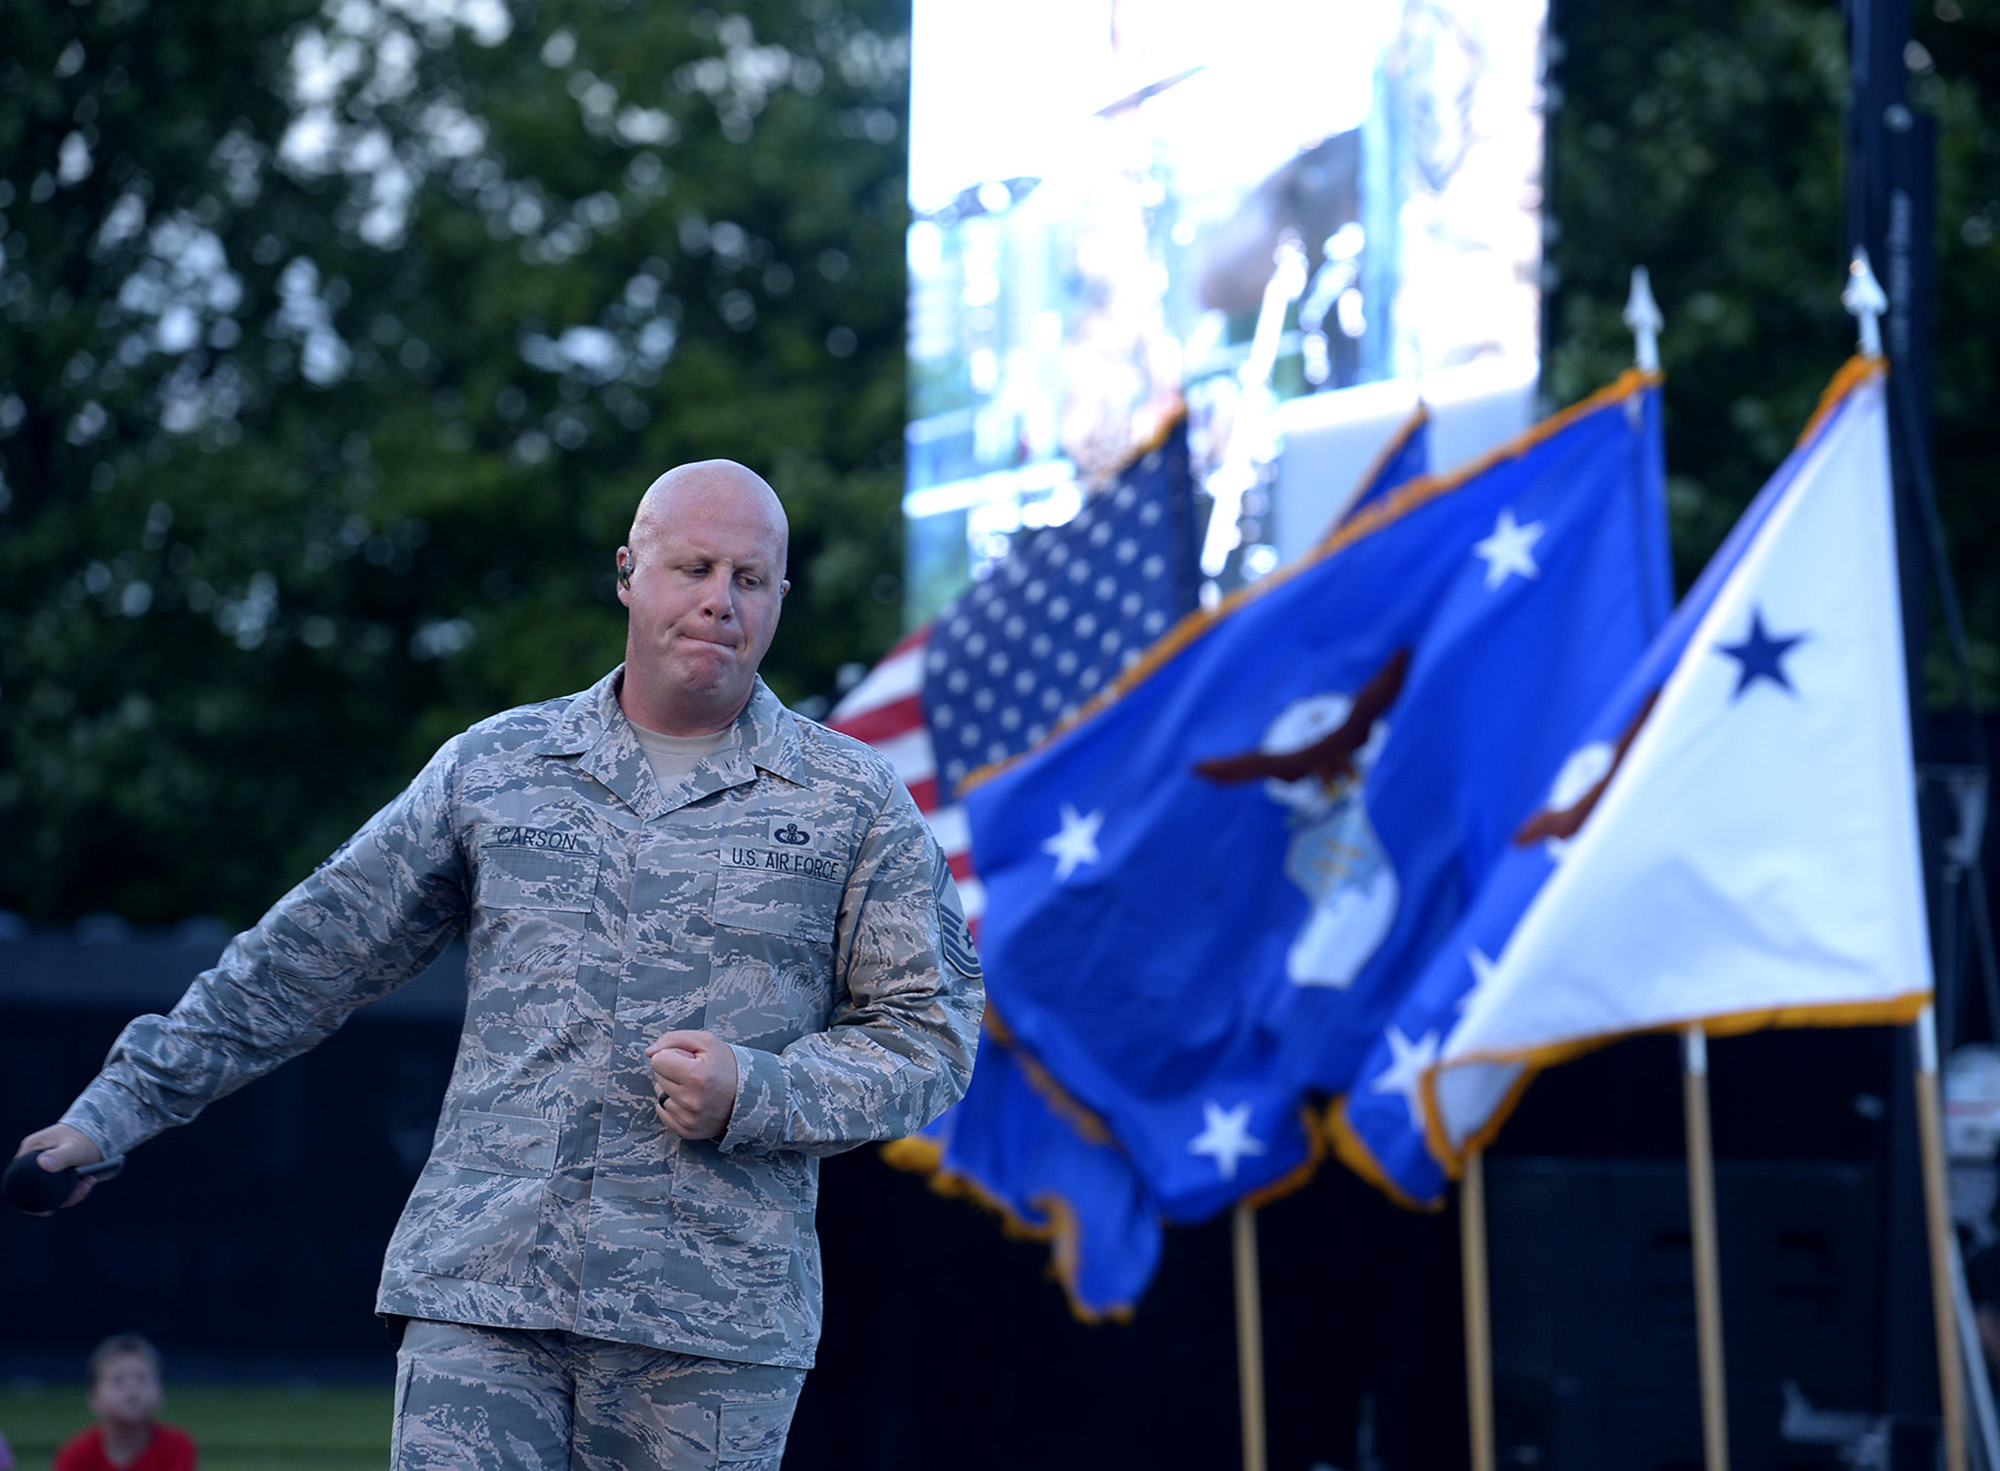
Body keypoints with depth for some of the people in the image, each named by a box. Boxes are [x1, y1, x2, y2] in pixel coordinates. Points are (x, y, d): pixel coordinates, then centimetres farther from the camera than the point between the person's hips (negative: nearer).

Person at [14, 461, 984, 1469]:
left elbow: (930, 1037, 7)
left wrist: (752, 1094, -10)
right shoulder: (494, 766, 12)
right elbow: (309, 959, 16)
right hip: (479, 1289, 1)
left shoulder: (855, 805, 8)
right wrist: (117, 1111, 14)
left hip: (709, 1325, -1)